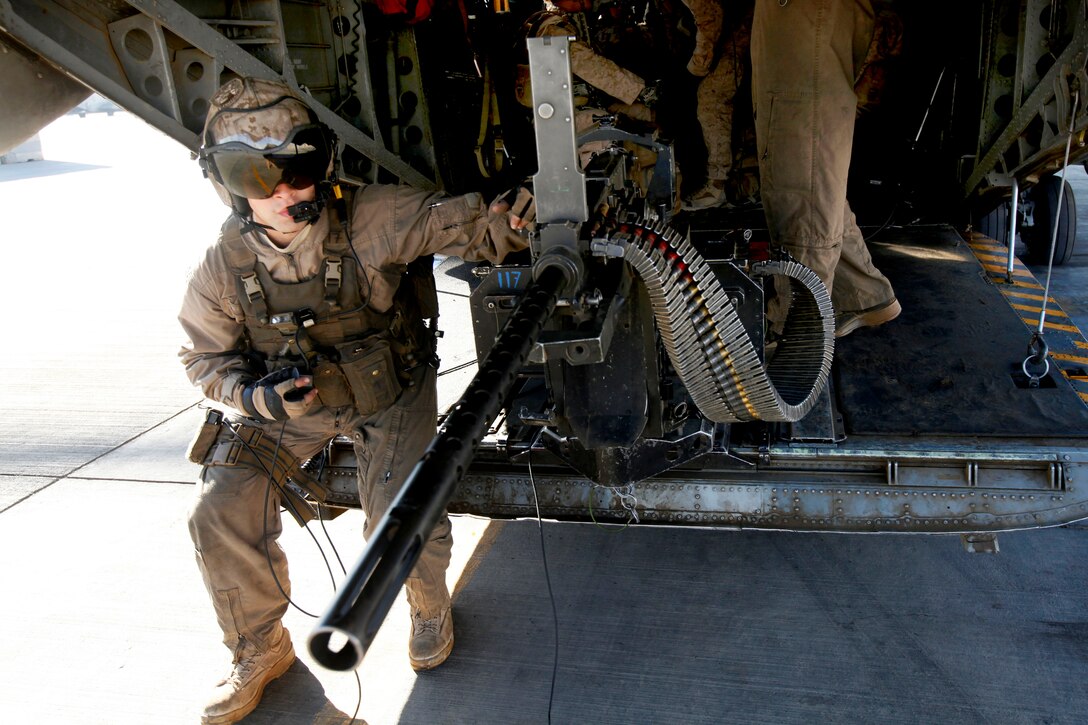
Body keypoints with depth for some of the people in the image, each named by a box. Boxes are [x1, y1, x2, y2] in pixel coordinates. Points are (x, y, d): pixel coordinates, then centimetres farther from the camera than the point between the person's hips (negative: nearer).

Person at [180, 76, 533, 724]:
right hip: (289, 403, 3)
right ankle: (261, 649, 17)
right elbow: (208, 358, -1)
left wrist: (508, 220, -47)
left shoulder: (370, 220, -21)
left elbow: (457, 223, -23)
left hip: (390, 392, -2)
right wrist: (255, 395, -22)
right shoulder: (225, 266, -12)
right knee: (222, 512, -9)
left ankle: (431, 607, 22)